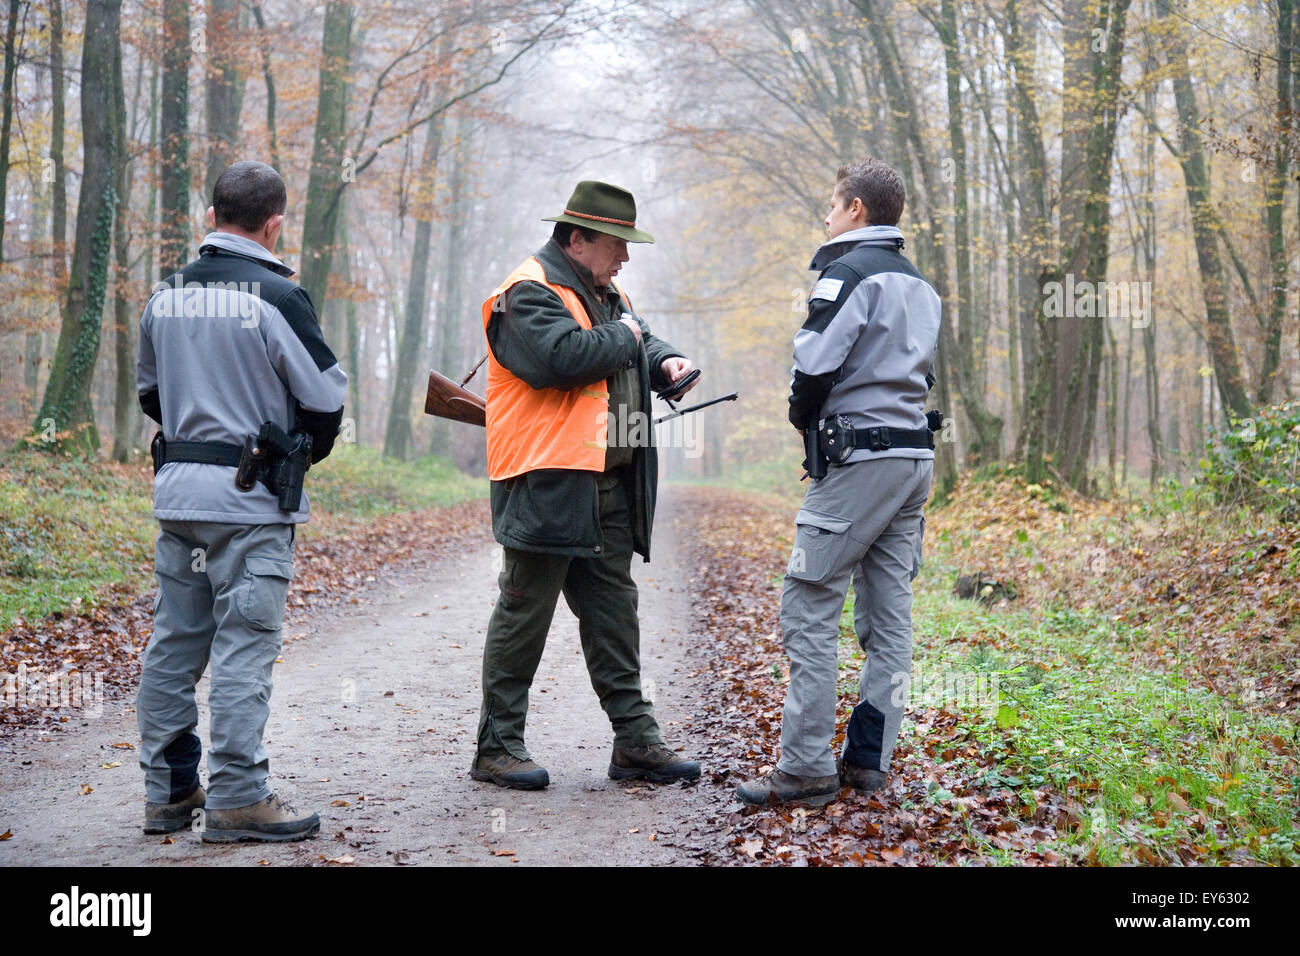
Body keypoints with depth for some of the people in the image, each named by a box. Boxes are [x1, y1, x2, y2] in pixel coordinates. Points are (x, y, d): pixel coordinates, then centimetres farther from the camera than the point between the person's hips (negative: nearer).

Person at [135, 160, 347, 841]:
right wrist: (308, 451, 10)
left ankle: (168, 791, 19)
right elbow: (326, 395, -8)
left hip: (176, 483, 7)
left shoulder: (165, 295, 8)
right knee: (243, 645, -3)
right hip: (250, 495, -6)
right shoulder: (276, 297, -12)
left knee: (175, 641, 12)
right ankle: (236, 799, 0)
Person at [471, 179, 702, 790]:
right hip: (546, 484, -9)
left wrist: (664, 362, 7)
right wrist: (622, 339, -10)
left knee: (614, 612, 11)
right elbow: (561, 357, -27)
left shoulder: (602, 293, 20)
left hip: (609, 486, 9)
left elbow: (641, 342, 31)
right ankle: (497, 748, 8)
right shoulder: (528, 293, -10)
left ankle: (635, 741, 18)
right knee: (524, 614, -1)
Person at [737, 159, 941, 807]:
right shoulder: (920, 285, 19)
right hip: (915, 456, 9)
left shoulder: (850, 272, -9)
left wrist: (803, 418, 4)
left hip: (860, 456, -9)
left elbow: (815, 365, -16)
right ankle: (868, 759, 13)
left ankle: (806, 768, -8)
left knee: (809, 607, -7)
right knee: (888, 613, 9)